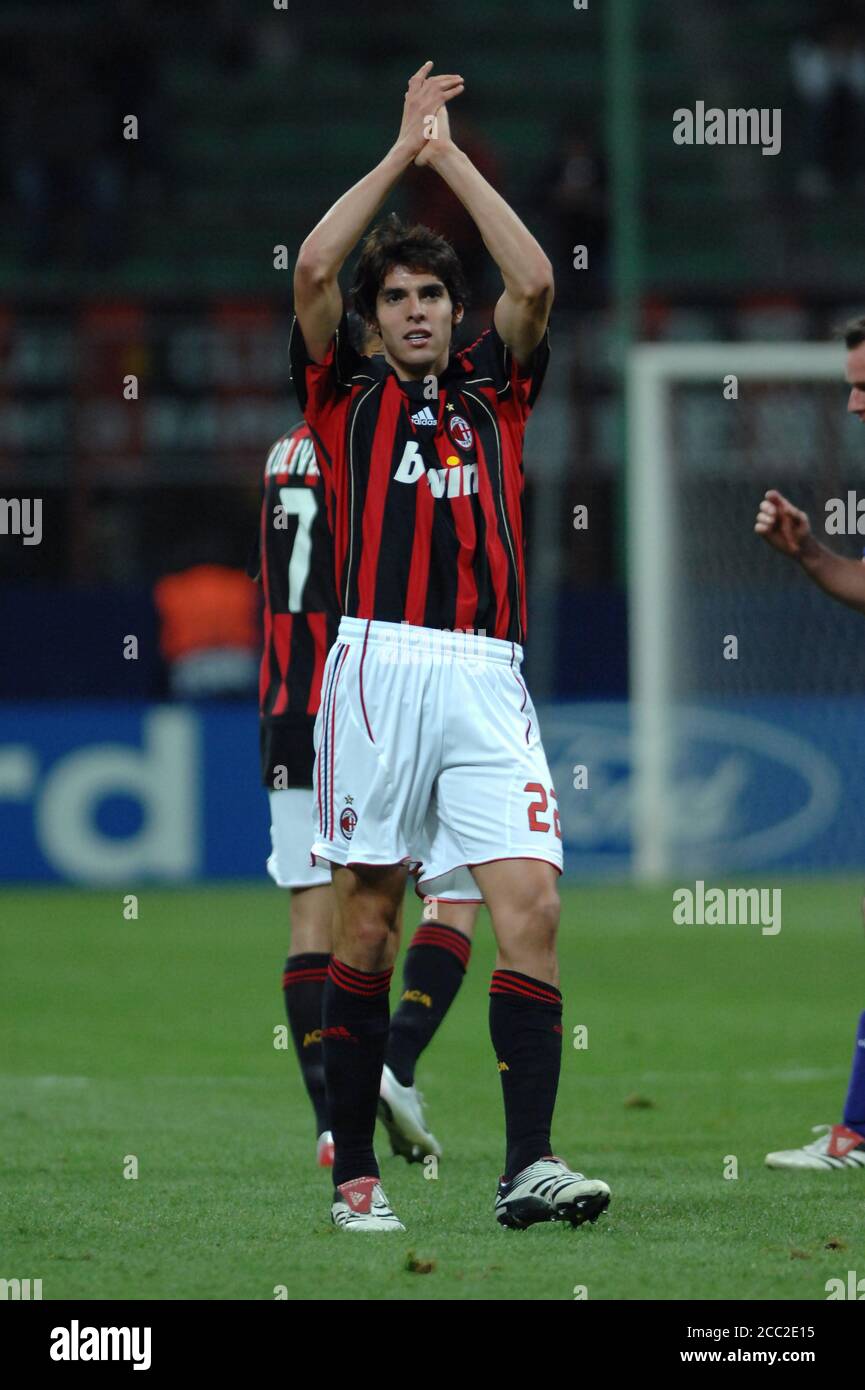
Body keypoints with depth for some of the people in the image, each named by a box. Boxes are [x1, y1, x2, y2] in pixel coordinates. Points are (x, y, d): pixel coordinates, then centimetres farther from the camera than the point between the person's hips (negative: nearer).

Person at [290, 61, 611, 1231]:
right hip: (378, 669, -2)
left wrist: (454, 158, 10)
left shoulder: (493, 395, 20)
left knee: (532, 904, -12)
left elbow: (536, 284, 6)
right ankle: (354, 1174, 6)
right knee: (366, 924, 0)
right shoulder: (347, 397, 14)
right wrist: (402, 151, 6)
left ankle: (530, 1164, -16)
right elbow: (313, 271, 0)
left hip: (486, 681, 2)